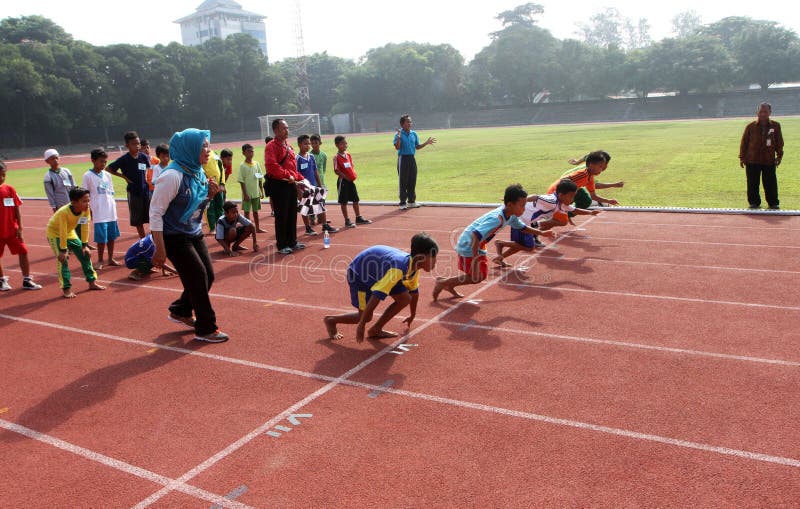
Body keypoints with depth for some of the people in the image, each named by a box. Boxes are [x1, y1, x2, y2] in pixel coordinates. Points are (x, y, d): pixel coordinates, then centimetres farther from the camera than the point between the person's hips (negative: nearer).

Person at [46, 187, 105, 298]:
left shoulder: (86, 209, -22)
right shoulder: (64, 212, -37)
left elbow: (85, 227, -12)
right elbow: (63, 233, -32)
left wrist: (84, 245, -8)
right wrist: (63, 250, -26)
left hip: (70, 232, 6)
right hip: (54, 233, -6)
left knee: (85, 254, 5)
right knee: (63, 259, -16)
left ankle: (92, 282, 17)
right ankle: (67, 289, -10)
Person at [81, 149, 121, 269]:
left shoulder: (107, 175, 10)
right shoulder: (88, 176, -4)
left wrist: (114, 208, 13)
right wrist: (89, 211, -5)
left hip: (111, 212, 5)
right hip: (99, 213, -5)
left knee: (112, 236, 9)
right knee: (102, 238, -3)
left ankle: (110, 259, 21)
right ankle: (100, 261, 13)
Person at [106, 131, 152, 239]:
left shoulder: (143, 156, -1)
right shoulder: (124, 159, -9)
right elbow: (108, 169, -2)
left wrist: (145, 176, 4)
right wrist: (123, 176, -6)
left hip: (146, 190, 2)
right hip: (133, 192, -2)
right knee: (138, 219, 7)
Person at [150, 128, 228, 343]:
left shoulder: (198, 172, 2)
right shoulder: (172, 176, -23)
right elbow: (156, 213, -22)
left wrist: (209, 195, -7)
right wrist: (159, 249, -23)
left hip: (195, 234, 8)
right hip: (174, 237, -8)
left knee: (208, 275, 10)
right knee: (198, 277, -6)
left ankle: (181, 311, 34)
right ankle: (206, 329, 9)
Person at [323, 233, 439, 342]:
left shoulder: (414, 267, -11)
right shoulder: (398, 268, -38)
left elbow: (414, 292, 9)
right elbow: (376, 297, -41)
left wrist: (412, 315, 22)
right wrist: (361, 325, -40)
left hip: (381, 272, 8)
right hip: (359, 272, -8)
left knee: (405, 299, -6)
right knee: (366, 317, -10)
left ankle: (376, 330, 2)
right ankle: (331, 320, 13)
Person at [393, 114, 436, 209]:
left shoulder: (414, 134, 10)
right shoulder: (398, 134, -7)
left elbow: (417, 147, 16)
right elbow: (397, 147, -17)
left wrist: (426, 143, 6)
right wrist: (399, 137, -28)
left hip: (412, 158, 6)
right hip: (403, 158, -5)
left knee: (412, 180, 9)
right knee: (403, 181, -1)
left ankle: (412, 201, 20)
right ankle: (402, 202, 5)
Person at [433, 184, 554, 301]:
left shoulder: (511, 216, -4)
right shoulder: (497, 219, -33)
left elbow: (523, 227, 16)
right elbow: (476, 235, -39)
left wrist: (542, 233, 14)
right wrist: (475, 259, -38)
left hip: (478, 246, 9)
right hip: (468, 246, -9)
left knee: (483, 273, 18)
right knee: (477, 277, -4)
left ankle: (450, 285, 27)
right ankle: (443, 283, 7)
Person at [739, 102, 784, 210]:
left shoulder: (775, 126, 4)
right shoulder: (750, 126, 1)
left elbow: (779, 142, 9)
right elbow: (744, 143, 4)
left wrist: (779, 155, 5)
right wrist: (742, 157, 2)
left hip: (769, 160, 0)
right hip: (752, 160, 0)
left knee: (771, 183, 4)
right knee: (752, 183, 5)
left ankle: (773, 203, 15)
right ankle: (754, 202, 17)